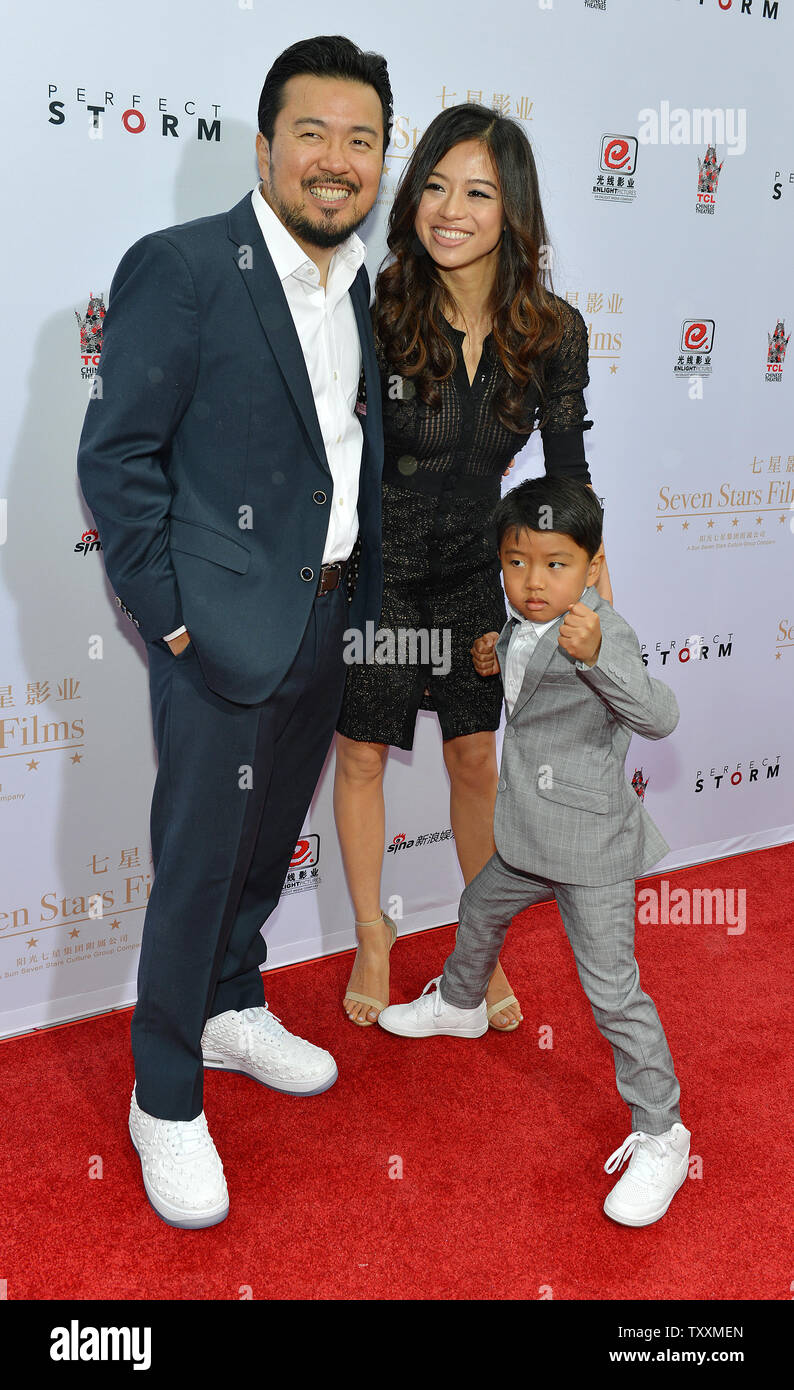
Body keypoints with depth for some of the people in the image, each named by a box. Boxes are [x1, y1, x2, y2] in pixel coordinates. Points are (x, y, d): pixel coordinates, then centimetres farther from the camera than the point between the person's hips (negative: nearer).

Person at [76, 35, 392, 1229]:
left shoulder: (361, 292, 11)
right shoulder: (179, 268, -12)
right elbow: (115, 457, -13)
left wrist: (359, 595, 10)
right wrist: (167, 617, -14)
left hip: (327, 626, 7)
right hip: (226, 634, -7)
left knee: (270, 843, 21)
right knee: (198, 863, 3)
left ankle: (231, 1012, 43)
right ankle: (165, 1100, 22)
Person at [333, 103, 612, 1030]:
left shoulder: (553, 333, -10)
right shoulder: (373, 313, -19)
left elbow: (567, 475, 1)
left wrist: (599, 601, 2)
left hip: (470, 573, 3)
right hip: (367, 571, -2)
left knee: (476, 759, 11)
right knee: (362, 756, 10)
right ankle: (373, 937, 35)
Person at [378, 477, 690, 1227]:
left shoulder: (603, 631, -24)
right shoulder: (524, 622, 2)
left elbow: (659, 716, -38)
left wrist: (596, 654, -51)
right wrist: (501, 654, 6)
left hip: (590, 847, -9)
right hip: (529, 835, 9)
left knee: (613, 990, -5)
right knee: (481, 909, 30)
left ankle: (660, 1138, 10)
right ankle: (459, 1004, 61)